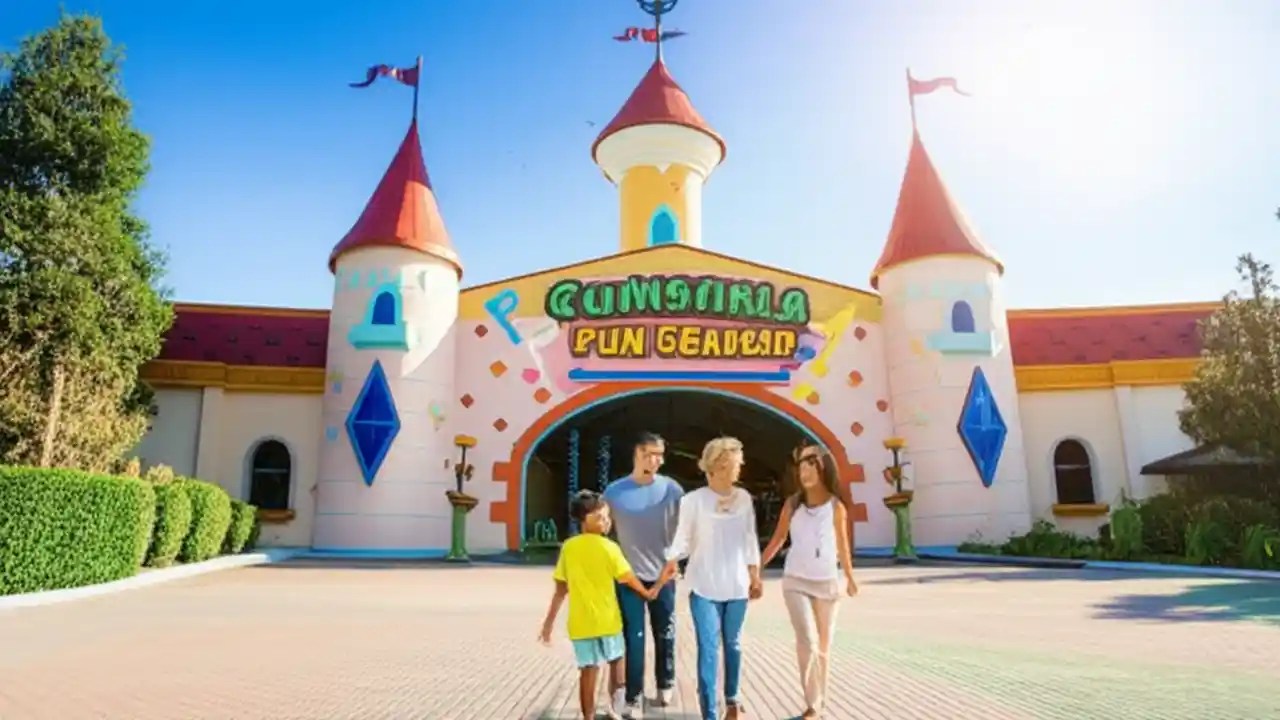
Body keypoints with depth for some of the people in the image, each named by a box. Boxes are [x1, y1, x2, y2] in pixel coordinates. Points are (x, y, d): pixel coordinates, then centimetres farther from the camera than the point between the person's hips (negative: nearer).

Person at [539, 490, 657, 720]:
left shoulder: (568, 547, -1)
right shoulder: (609, 547, -12)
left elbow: (561, 589, 0)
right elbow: (628, 578, -8)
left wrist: (549, 621, 7)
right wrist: (648, 593, 11)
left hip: (580, 622, 2)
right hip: (607, 619, -2)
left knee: (588, 670, 6)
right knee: (616, 660, 22)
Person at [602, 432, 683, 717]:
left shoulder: (671, 489, -6)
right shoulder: (614, 491, -5)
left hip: (662, 575, 1)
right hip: (628, 576, -1)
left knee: (664, 634, 14)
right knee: (633, 638, 1)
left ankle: (665, 685, 34)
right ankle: (633, 698, 12)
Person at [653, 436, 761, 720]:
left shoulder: (744, 498, 2)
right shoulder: (694, 500, -9)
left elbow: (750, 540, 9)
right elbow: (683, 538, -6)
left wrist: (755, 576, 10)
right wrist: (670, 562, -22)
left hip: (737, 584, 4)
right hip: (705, 585, -3)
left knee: (732, 643, 17)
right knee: (708, 647, -4)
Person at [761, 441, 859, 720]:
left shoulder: (835, 506, -4)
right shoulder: (792, 503, -4)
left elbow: (843, 544, 6)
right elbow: (778, 539, 1)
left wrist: (849, 578, 14)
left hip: (827, 582, 1)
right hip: (795, 581, -1)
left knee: (823, 643, 9)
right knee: (807, 640, -13)